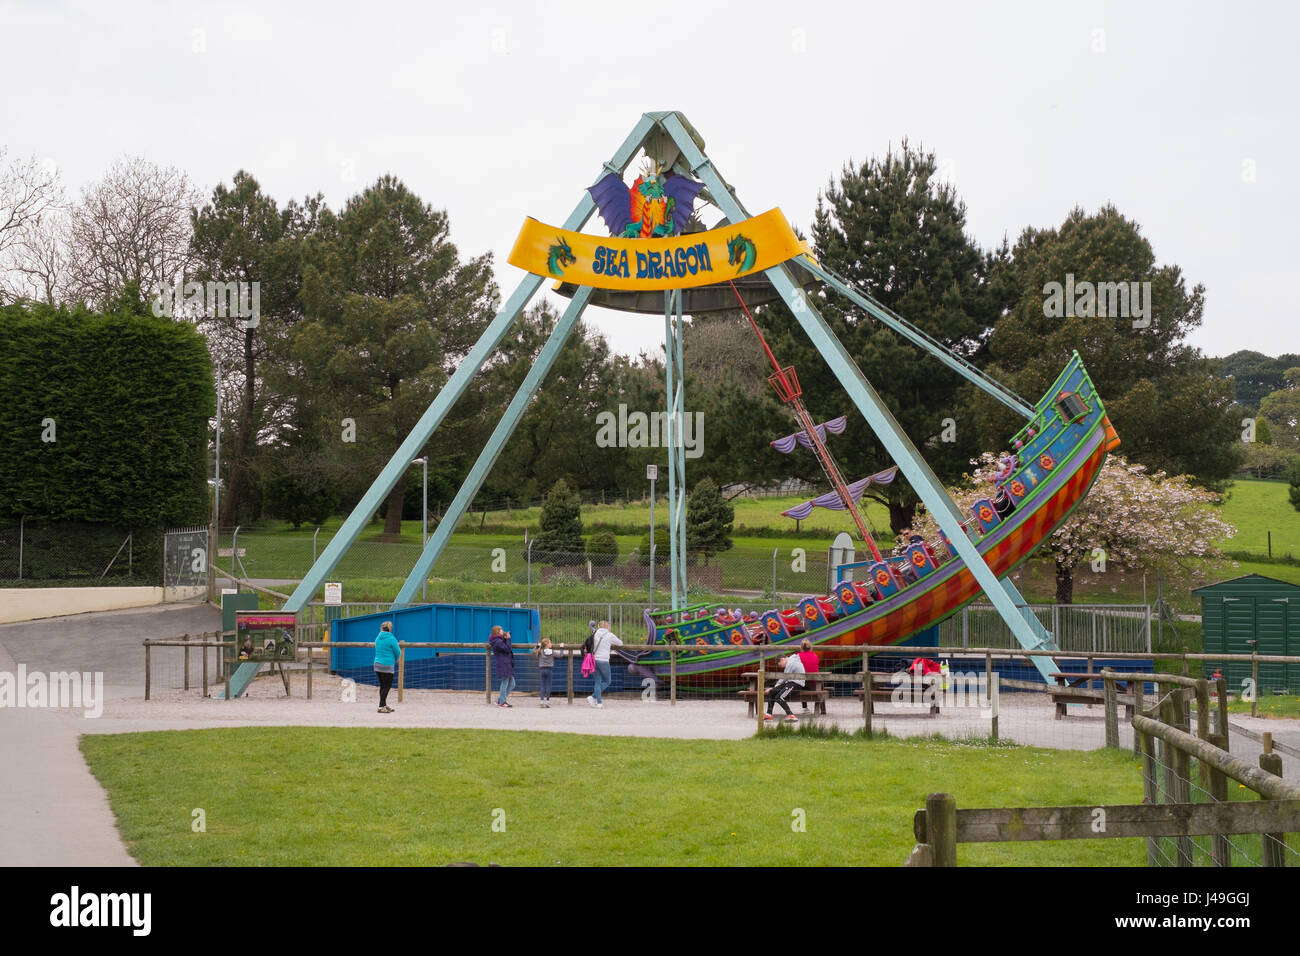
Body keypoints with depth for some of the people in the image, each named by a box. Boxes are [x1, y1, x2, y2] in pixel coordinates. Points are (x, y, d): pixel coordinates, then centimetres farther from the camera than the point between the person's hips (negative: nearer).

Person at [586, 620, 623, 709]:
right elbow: (620, 643, 11)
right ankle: (593, 697, -4)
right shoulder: (609, 635, -2)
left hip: (594, 660, 4)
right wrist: (612, 644, 32)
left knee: (598, 682, 11)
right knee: (607, 681, 12)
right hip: (603, 661, -4)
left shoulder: (595, 634, 8)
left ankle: (599, 702, 6)